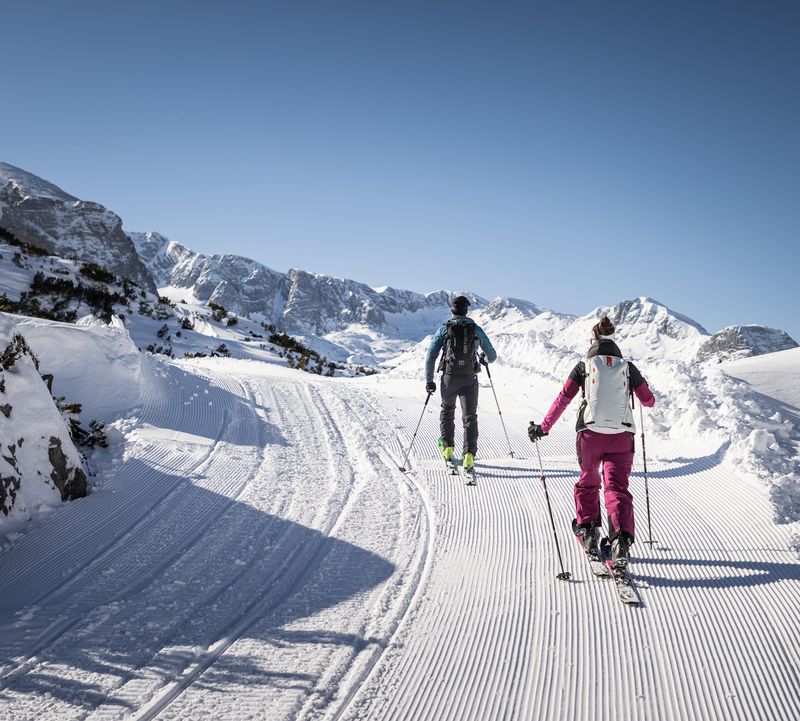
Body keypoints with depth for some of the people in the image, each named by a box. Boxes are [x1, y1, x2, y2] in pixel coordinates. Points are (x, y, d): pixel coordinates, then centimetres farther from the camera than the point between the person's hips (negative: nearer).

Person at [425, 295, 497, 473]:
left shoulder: (444, 328, 1)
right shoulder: (476, 329, 3)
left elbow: (430, 356, -2)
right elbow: (492, 355, 9)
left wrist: (429, 380, 5)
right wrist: (486, 360, 34)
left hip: (449, 378, 0)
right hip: (469, 379, 0)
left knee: (447, 411, 25)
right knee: (470, 417, 0)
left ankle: (448, 449, 25)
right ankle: (469, 455, -16)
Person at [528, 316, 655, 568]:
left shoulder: (584, 366, 8)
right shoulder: (628, 368, 12)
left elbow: (563, 399, 3)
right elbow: (649, 401, 20)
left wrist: (543, 427, 8)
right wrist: (633, 387, 42)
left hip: (590, 433, 0)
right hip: (622, 436, 0)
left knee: (588, 483, 22)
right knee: (617, 488, -3)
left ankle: (588, 531, 17)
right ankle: (621, 539, -23)